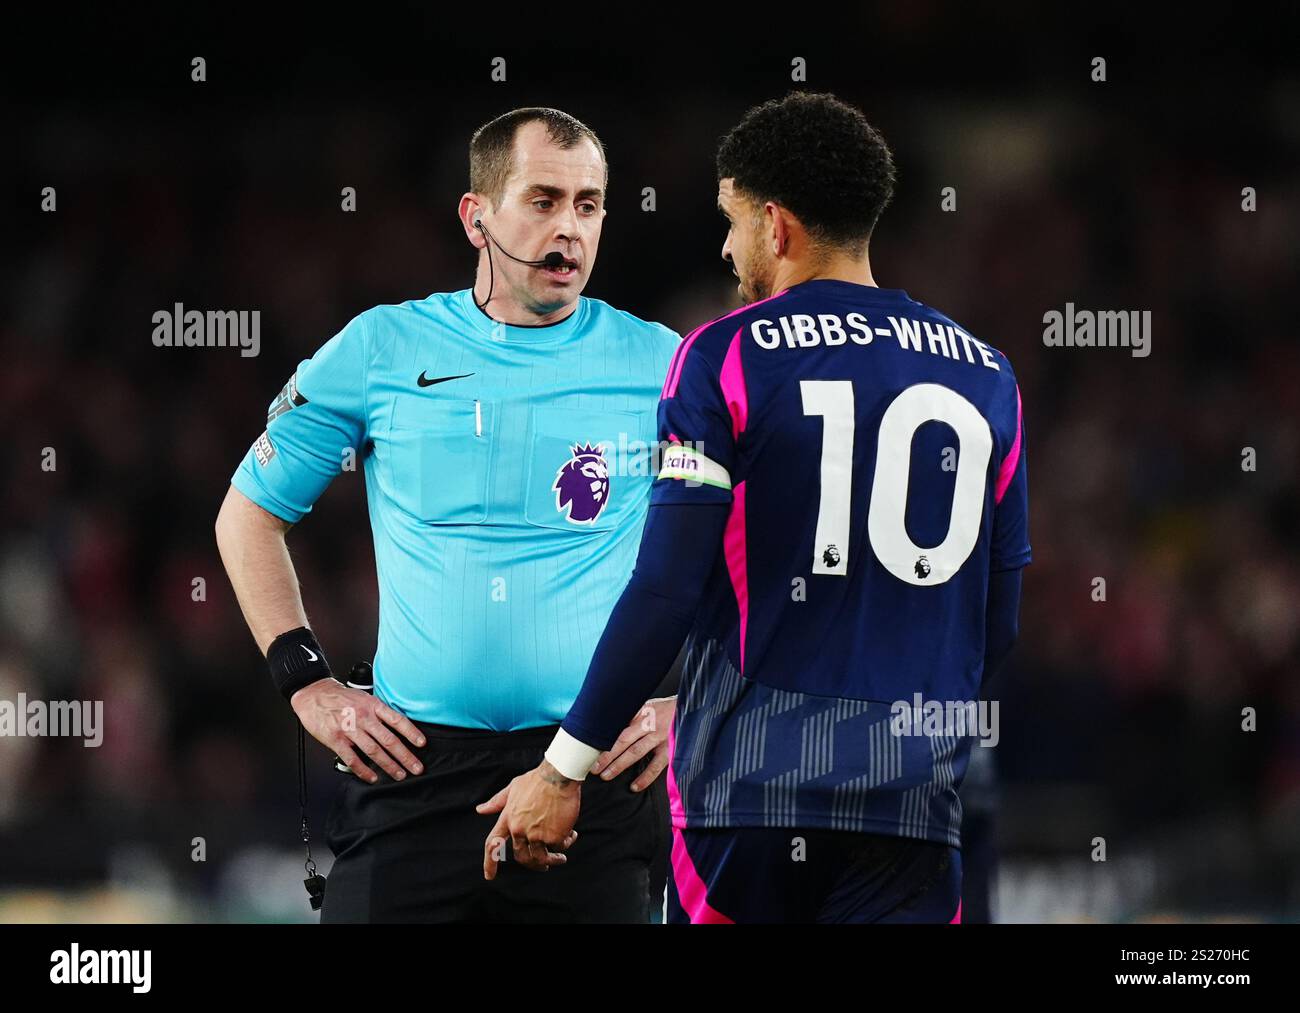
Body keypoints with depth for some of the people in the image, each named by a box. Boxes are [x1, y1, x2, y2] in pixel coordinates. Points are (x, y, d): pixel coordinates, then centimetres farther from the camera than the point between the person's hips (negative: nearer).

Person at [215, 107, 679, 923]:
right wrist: (310, 686, 5)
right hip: (415, 763, 0)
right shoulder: (382, 350, 6)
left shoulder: (659, 366, 5)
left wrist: (689, 698, 1)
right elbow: (250, 515, 13)